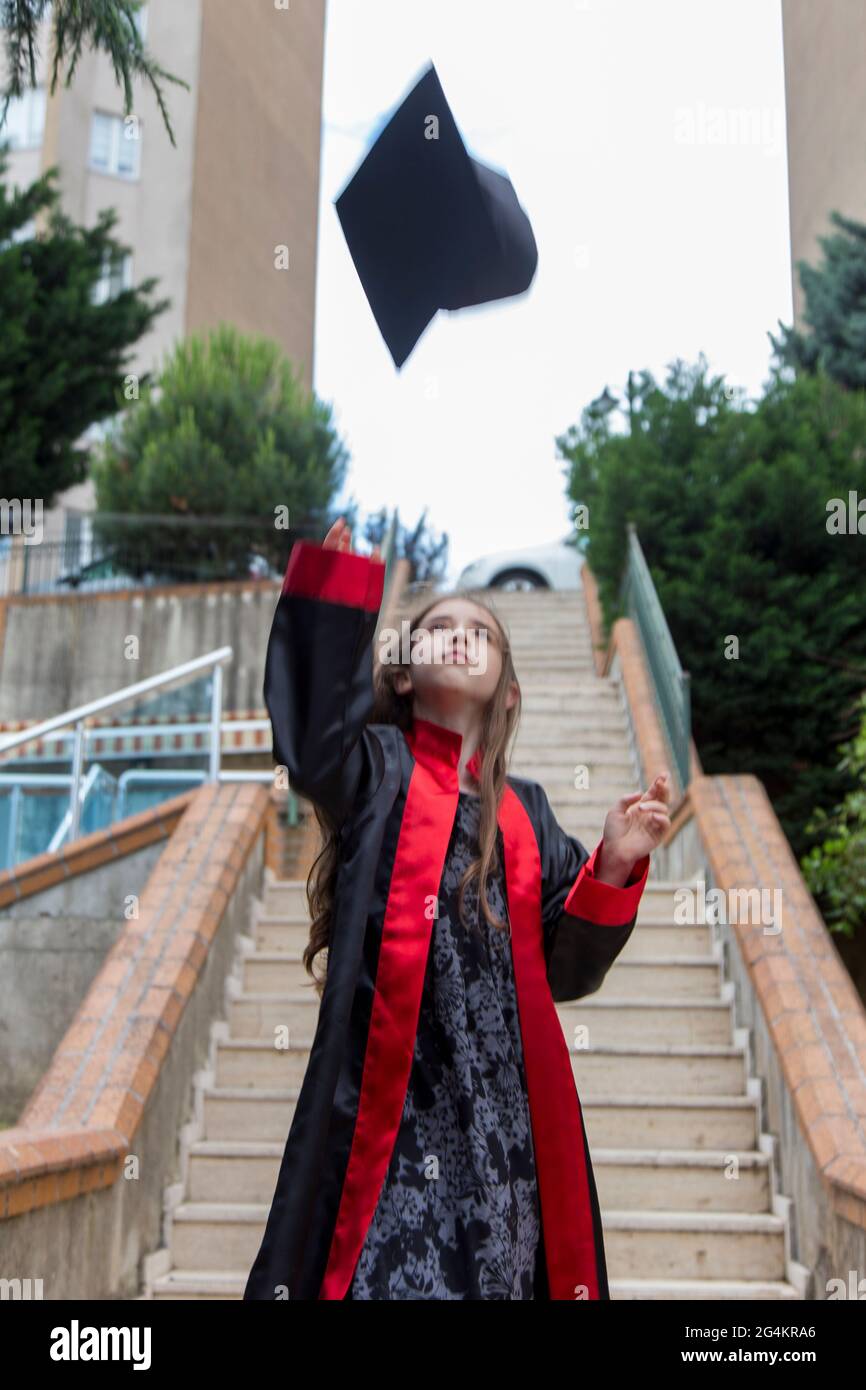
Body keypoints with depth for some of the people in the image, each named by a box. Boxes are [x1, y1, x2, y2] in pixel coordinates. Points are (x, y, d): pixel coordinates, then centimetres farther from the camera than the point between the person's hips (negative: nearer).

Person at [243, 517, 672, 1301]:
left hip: (507, 1115, 4)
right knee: (388, 1273, -10)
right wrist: (337, 575, -24)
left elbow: (563, 967, 11)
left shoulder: (525, 812, 16)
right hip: (389, 1109, -3)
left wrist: (612, 871, -5)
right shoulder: (377, 768, 6)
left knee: (504, 1271, 3)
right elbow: (311, 739, -18)